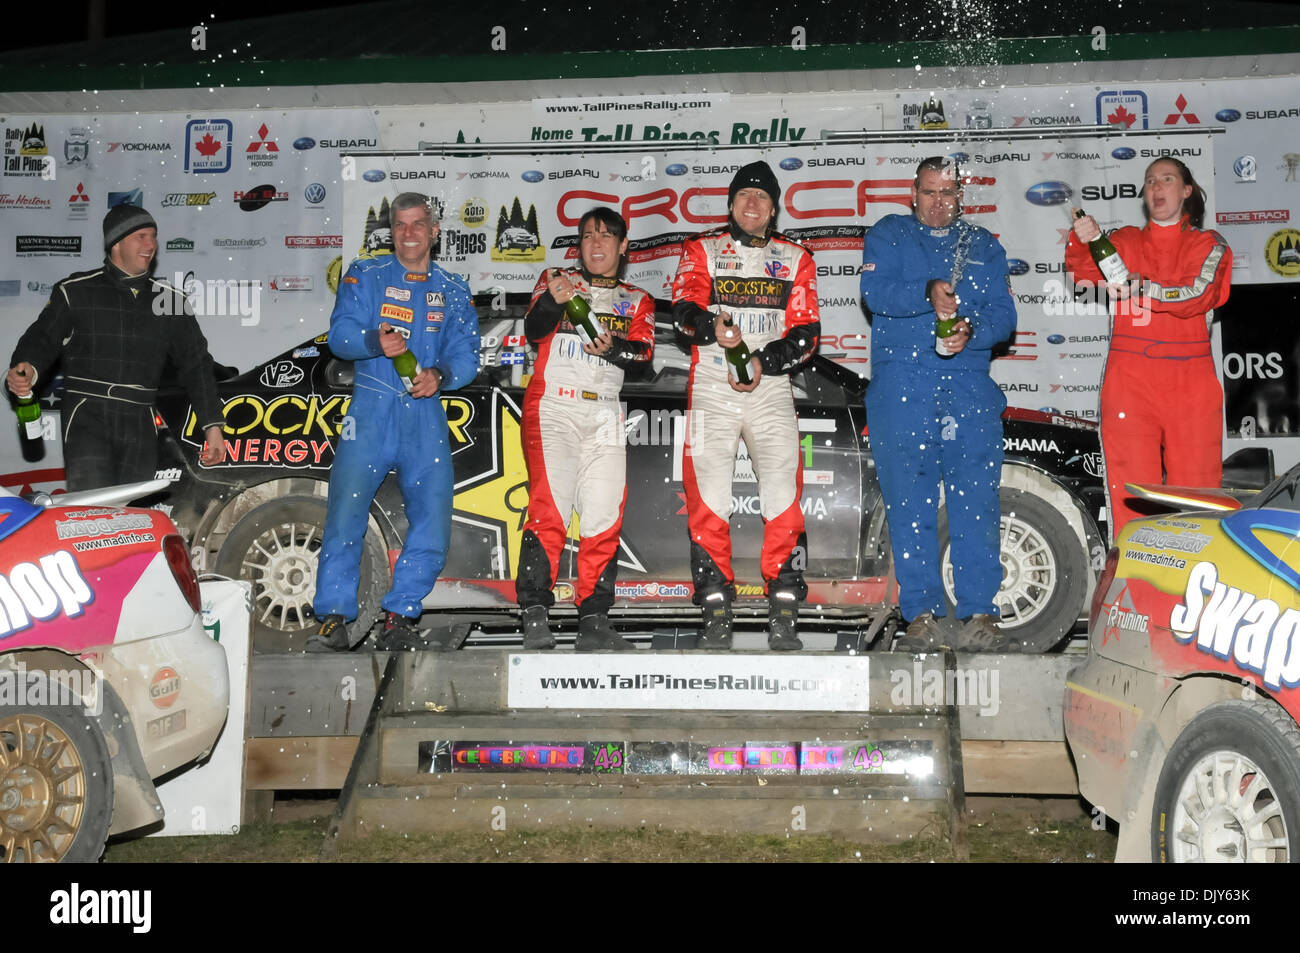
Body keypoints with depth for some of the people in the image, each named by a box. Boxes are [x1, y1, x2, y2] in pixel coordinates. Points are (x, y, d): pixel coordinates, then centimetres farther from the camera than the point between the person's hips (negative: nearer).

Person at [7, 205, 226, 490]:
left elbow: (196, 364, 15)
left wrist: (212, 425, 9)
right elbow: (42, 338, 3)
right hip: (87, 417, -3)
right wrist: (27, 368, -21)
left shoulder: (171, 299, 14)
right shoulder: (76, 292, 6)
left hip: (140, 424, 3)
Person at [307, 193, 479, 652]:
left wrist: (440, 375, -15)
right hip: (372, 408, -2)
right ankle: (333, 621, -5)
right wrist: (374, 341, -24)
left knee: (433, 521, -4)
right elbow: (340, 333, -3)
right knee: (345, 511, -13)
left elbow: (466, 353, 6)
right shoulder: (365, 275, 10)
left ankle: (399, 620, 8)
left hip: (426, 414, 2)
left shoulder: (453, 291, 16)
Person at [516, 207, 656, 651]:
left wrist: (615, 349, -18)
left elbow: (644, 353, 3)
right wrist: (551, 302, -25)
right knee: (550, 510, -16)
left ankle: (594, 622, 1)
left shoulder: (638, 301, 19)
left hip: (605, 417, 3)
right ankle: (534, 615, -16)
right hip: (552, 408, -3)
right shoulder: (556, 281, 13)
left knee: (604, 519, -3)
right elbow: (533, 332, -4)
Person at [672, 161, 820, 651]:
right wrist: (714, 327, -28)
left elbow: (806, 333, 5)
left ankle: (784, 613, -3)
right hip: (711, 389, -1)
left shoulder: (795, 259, 13)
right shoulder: (702, 250, 10)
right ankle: (716, 610, 2)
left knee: (783, 498, -8)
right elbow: (684, 307, -6)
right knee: (708, 498, -6)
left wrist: (763, 362, -12)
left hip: (771, 387, 1)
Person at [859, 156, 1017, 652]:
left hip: (969, 384, 2)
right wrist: (927, 293, -23)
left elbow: (1003, 312, 10)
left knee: (977, 501, -4)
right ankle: (923, 616, 2)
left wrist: (973, 331, -12)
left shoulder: (984, 245, 20)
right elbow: (876, 293, -5)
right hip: (902, 383, -2)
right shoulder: (888, 235, 13)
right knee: (910, 502, -3)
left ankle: (979, 616, -1)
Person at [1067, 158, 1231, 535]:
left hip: (1191, 385, 0)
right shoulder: (1124, 242, 16)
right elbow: (1086, 273, 0)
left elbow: (1198, 294, -7)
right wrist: (1082, 243, -19)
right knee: (1132, 493, -4)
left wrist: (1139, 288, -17)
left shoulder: (1210, 246, 11)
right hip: (1130, 383, 0)